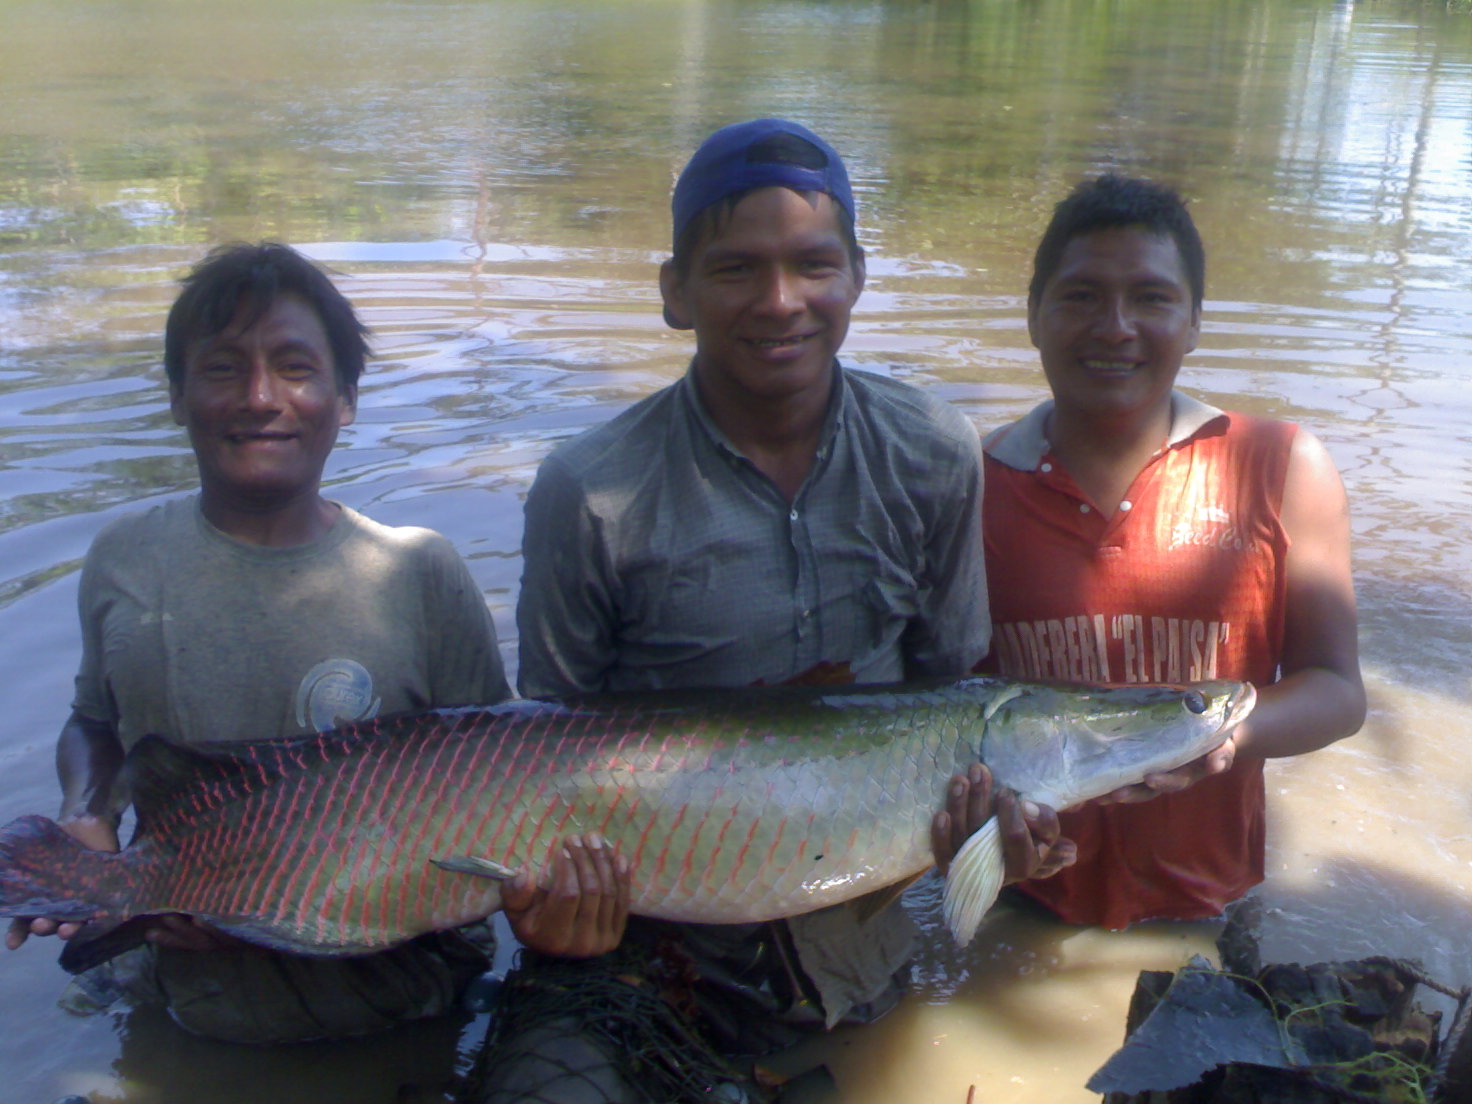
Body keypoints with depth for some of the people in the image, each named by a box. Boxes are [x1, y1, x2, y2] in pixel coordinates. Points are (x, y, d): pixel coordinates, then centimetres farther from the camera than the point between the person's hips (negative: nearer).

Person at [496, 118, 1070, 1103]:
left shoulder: (934, 458, -7)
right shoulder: (592, 495, -16)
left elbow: (947, 684, 5)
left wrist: (989, 806, -14)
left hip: (855, 937, 3)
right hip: (646, 938, -2)